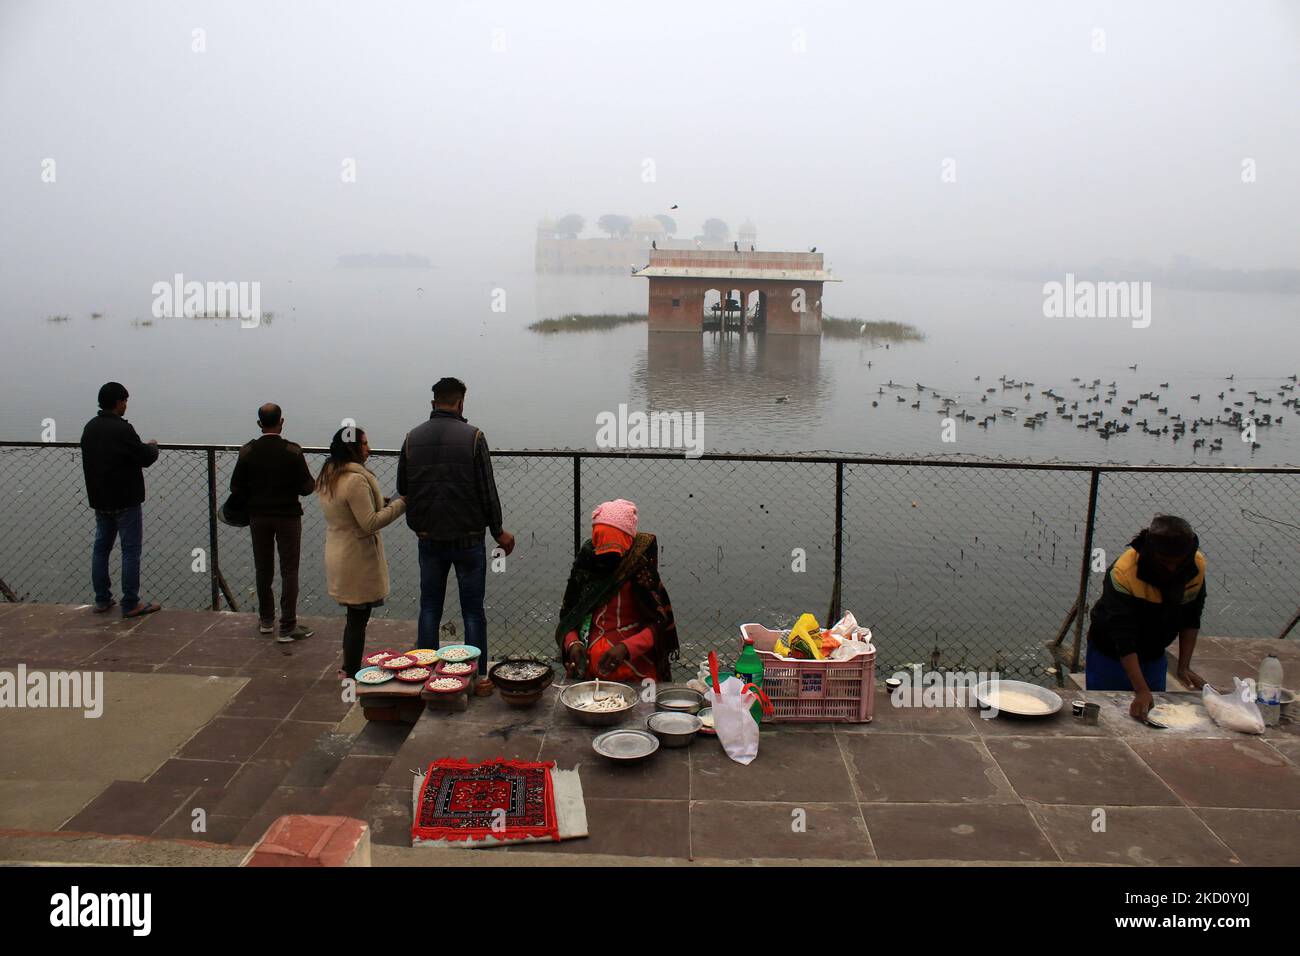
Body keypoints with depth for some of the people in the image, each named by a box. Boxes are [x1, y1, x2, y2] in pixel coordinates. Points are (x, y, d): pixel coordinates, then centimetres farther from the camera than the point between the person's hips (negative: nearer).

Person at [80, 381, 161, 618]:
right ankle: (131, 604, 0)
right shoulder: (122, 429, -19)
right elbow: (146, 457, -17)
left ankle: (102, 600, 21)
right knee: (131, 550, -2)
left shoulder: (90, 428, 7)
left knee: (101, 547, 15)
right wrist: (152, 446, 6)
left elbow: (91, 461, 15)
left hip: (99, 499, 8)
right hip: (125, 501, -8)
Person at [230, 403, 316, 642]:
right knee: (289, 571, 3)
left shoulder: (247, 452, -6)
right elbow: (306, 487, -13)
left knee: (263, 569, 16)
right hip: (287, 516, -3)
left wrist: (251, 502, 15)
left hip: (258, 517, 3)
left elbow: (236, 488, -4)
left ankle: (266, 620, 27)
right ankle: (287, 627, 2)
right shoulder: (292, 451, -14)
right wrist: (314, 481, 9)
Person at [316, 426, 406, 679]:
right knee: (358, 618, 2)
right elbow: (370, 523, -23)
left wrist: (380, 503, 13)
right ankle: (351, 675, 10)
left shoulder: (327, 477, 10)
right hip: (357, 561, -9)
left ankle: (348, 670, 28)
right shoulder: (355, 479, -21)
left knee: (355, 616, 18)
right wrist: (401, 503, -17)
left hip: (337, 555, 9)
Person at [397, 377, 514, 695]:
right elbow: (487, 491, -10)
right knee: (473, 610, 6)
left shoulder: (412, 438, 1)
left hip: (429, 540, 3)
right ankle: (479, 677, 12)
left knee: (429, 608, 14)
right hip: (468, 539, -3)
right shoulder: (472, 437, -11)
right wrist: (498, 532, 2)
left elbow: (402, 488, 8)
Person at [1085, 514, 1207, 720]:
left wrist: (1184, 666, -10)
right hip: (1110, 656, -5)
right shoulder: (1123, 572, -33)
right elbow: (1123, 638, -34)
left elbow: (1191, 620, -2)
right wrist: (1141, 691, -40)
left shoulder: (1197, 566, -16)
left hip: (1154, 656, 5)